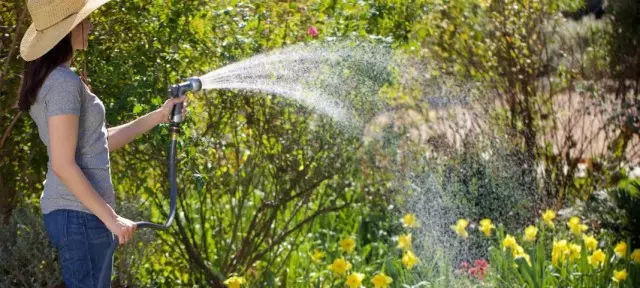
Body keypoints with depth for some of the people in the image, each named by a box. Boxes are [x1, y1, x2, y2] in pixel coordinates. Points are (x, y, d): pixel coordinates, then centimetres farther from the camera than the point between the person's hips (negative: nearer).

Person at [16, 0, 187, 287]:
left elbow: (99, 142, 18)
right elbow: (63, 164, -21)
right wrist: (111, 217, -19)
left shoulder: (51, 79, 13)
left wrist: (159, 115, 18)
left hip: (66, 210, 10)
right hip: (80, 214, -10)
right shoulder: (64, 82, -17)